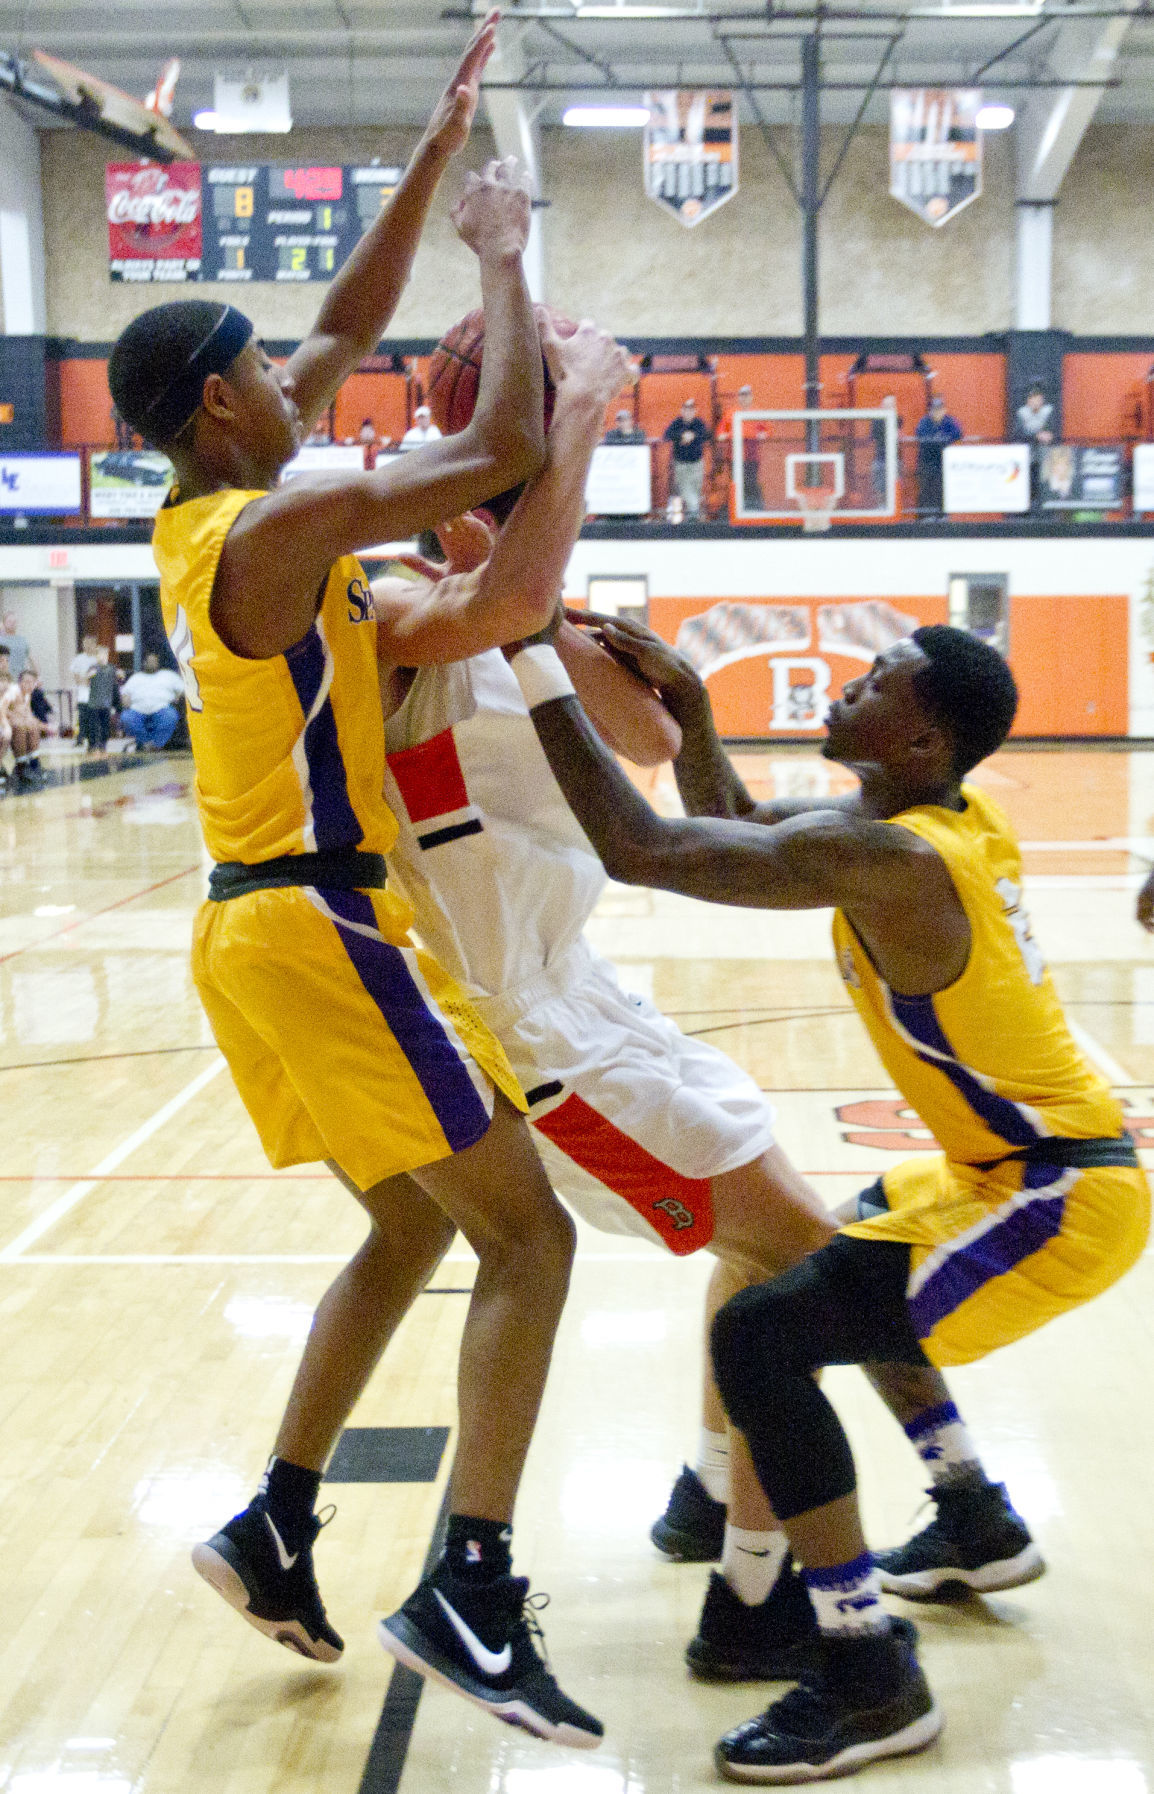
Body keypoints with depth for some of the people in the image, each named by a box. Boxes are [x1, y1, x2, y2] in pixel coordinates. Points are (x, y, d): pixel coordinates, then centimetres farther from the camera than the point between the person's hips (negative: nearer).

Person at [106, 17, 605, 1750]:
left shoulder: (211, 515, 11)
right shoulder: (276, 530, -16)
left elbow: (350, 327, 18)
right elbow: (502, 448, -21)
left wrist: (439, 142, 19)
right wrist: (506, 258, -6)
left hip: (263, 920, 10)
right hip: (321, 924, -10)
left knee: (414, 1227, 20)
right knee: (527, 1232, -6)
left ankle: (274, 1526, 23)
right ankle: (468, 1593, -8)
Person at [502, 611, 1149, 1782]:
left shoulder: (883, 860, -25)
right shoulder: (954, 818, 4)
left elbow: (637, 848, -28)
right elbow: (734, 825, 15)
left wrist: (533, 653, -23)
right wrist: (686, 701, 0)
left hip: (1060, 1197, -10)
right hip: (1038, 1160, 10)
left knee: (758, 1336, -16)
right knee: (845, 1262, 31)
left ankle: (871, 1679, -7)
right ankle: (980, 1528, 41)